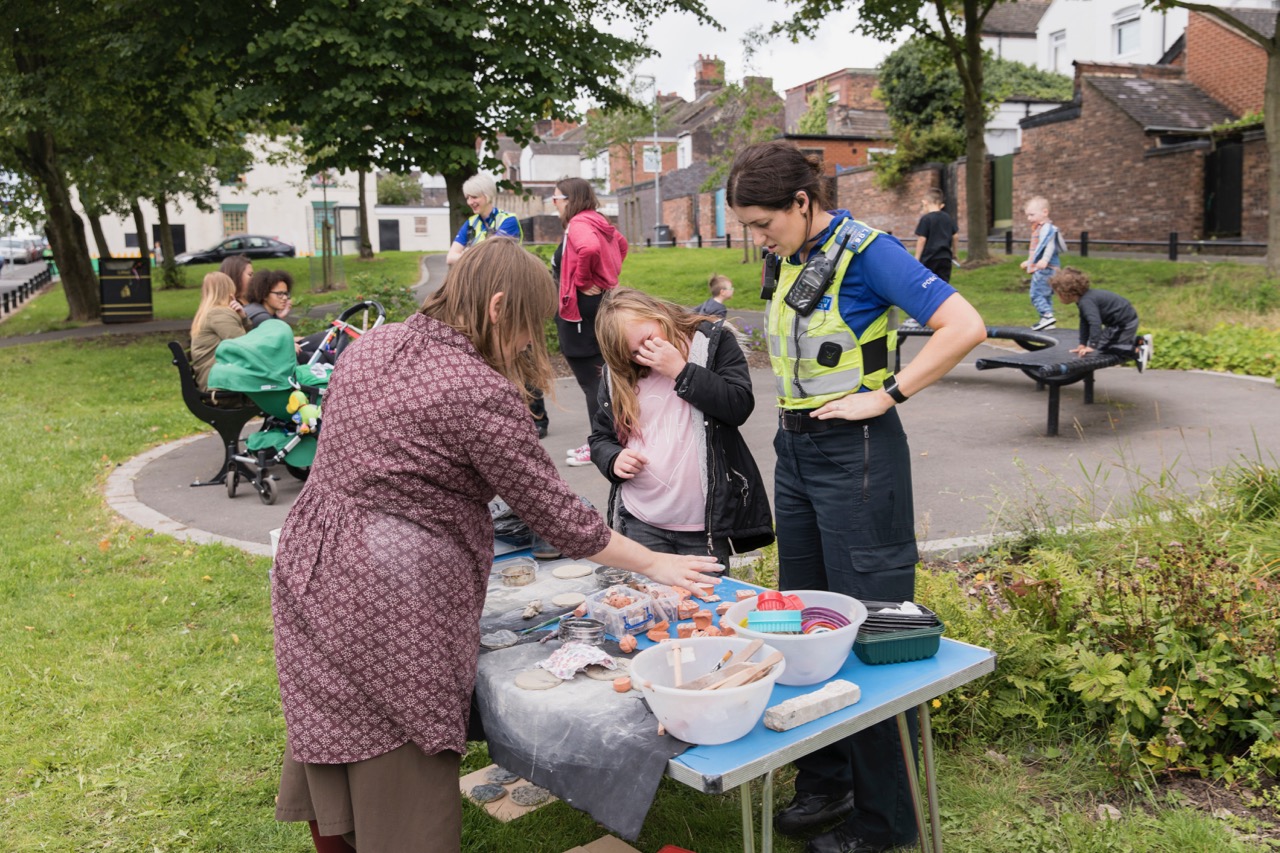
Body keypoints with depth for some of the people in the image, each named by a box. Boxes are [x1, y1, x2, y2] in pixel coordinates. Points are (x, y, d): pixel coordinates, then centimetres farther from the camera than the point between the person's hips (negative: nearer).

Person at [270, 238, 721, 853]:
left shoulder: (371, 346, 6)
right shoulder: (481, 393, -17)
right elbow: (556, 514, -13)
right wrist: (654, 565, -1)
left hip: (308, 570, 8)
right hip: (388, 596, -8)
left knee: (331, 743, 21)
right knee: (401, 778, 7)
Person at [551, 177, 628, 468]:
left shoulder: (578, 224, -15)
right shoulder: (598, 222, 12)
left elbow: (589, 248, -36)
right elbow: (621, 244, 28)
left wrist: (582, 282, -21)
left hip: (583, 309, -10)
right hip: (602, 301, 10)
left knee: (591, 379, -4)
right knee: (597, 376, 15)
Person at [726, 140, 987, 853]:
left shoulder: (865, 250, -14)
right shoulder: (782, 260, 9)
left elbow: (965, 327, -21)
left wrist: (886, 395, -19)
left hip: (856, 454, -8)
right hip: (794, 450, 9)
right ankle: (826, 784, 31)